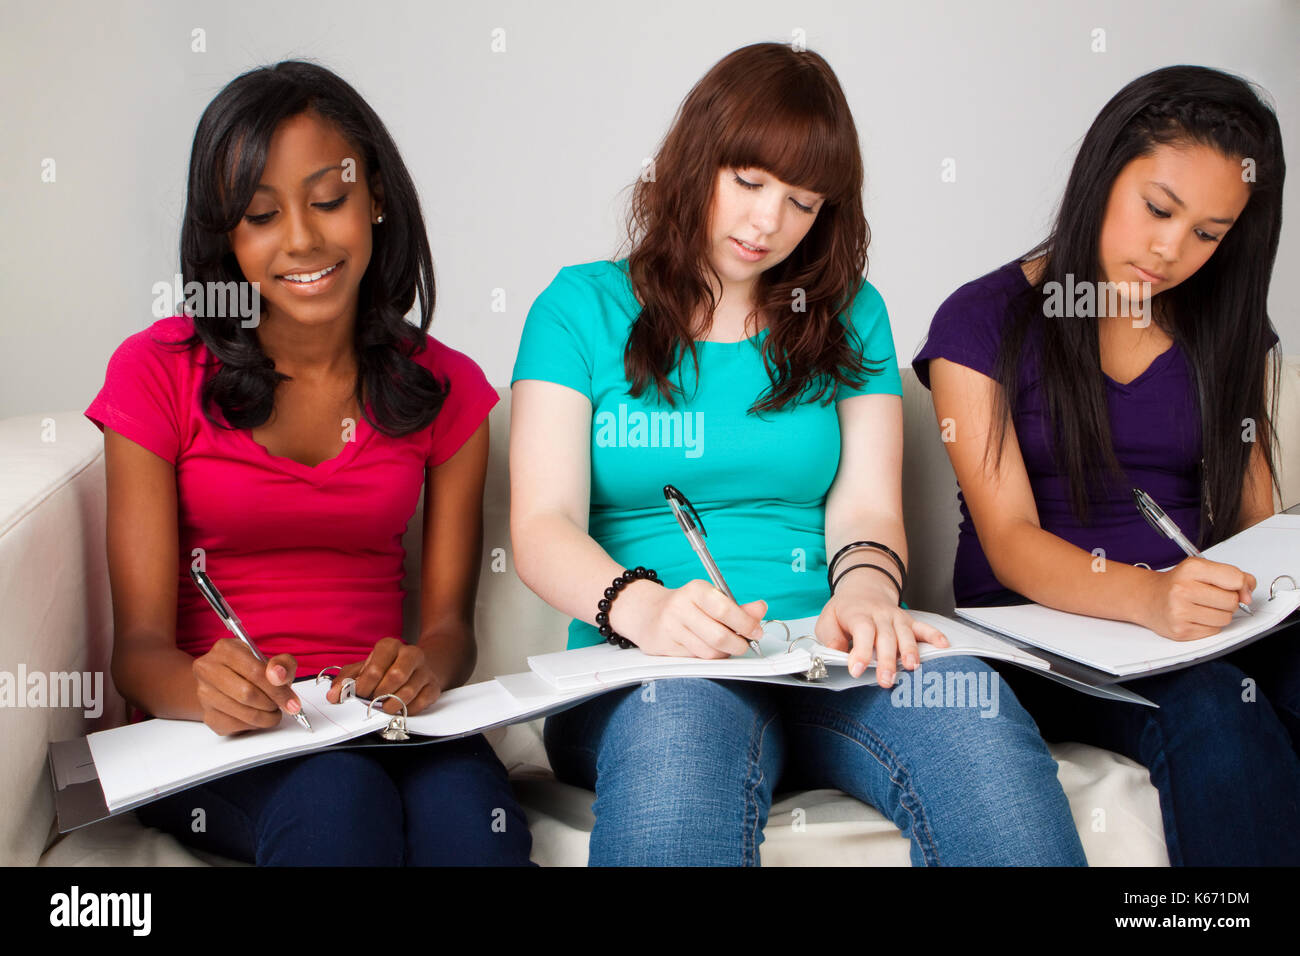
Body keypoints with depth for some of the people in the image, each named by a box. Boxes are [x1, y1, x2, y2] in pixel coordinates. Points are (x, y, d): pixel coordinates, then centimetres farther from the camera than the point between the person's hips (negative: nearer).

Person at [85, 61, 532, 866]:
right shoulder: (160, 371, 1)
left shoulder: (446, 387, 9)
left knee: (469, 811, -32)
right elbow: (139, 643, -3)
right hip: (214, 740, -2)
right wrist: (208, 690, -27)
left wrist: (422, 671, -19)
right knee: (338, 797, -36)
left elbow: (451, 622, 6)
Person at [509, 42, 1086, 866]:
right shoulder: (581, 306, 10)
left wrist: (866, 589, -18)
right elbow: (543, 527, -1)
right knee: (687, 717, -41)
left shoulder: (849, 314, 18)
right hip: (648, 672, -3)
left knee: (971, 708, -32)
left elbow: (866, 509, 7)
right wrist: (645, 608, -23)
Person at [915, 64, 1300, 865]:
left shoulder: (1227, 333, 16)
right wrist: (1147, 596, -29)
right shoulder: (983, 325, 1)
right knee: (1211, 710, -35)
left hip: (1203, 620, 4)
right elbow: (1010, 542, -9)